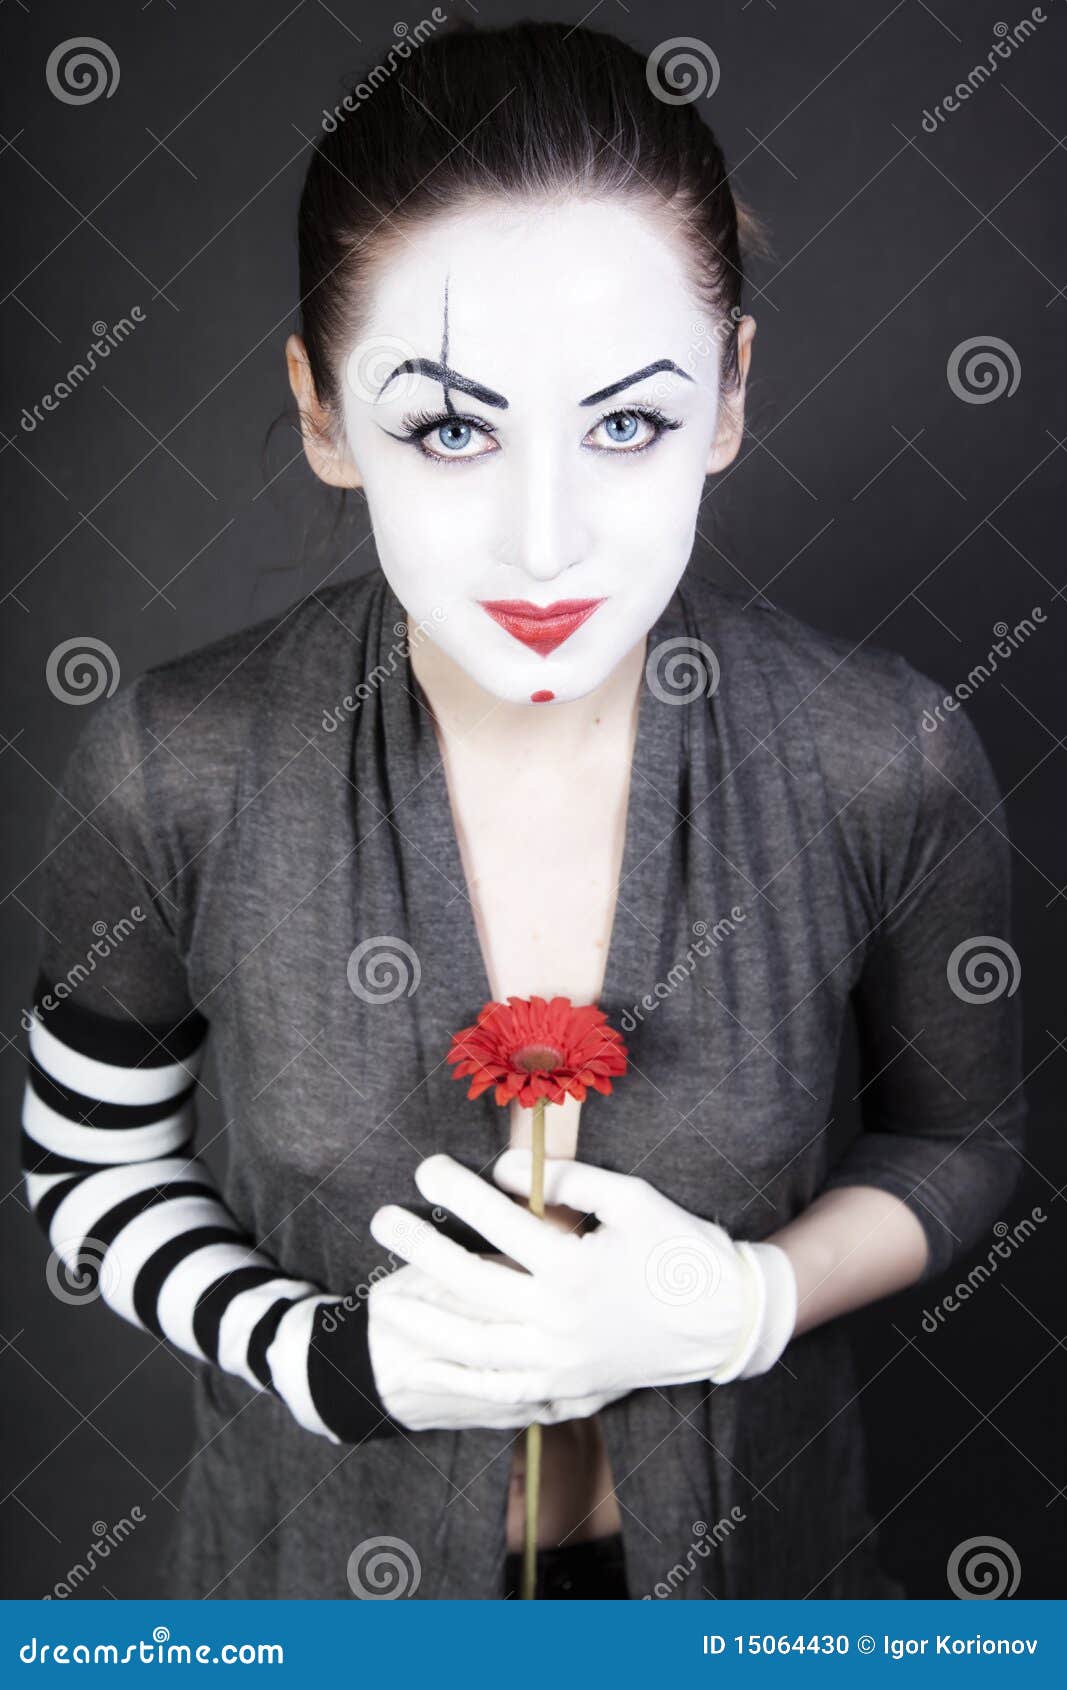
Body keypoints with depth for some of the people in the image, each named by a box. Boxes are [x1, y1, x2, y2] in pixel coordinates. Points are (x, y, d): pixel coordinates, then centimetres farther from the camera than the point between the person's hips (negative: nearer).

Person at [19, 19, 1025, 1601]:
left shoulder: (892, 765, -22)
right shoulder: (171, 768, -23)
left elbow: (960, 1137, -5)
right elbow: (91, 1167, -7)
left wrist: (739, 1304, -22)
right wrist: (336, 1358, -21)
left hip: (740, 1533, 1)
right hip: (330, 1544, 0)